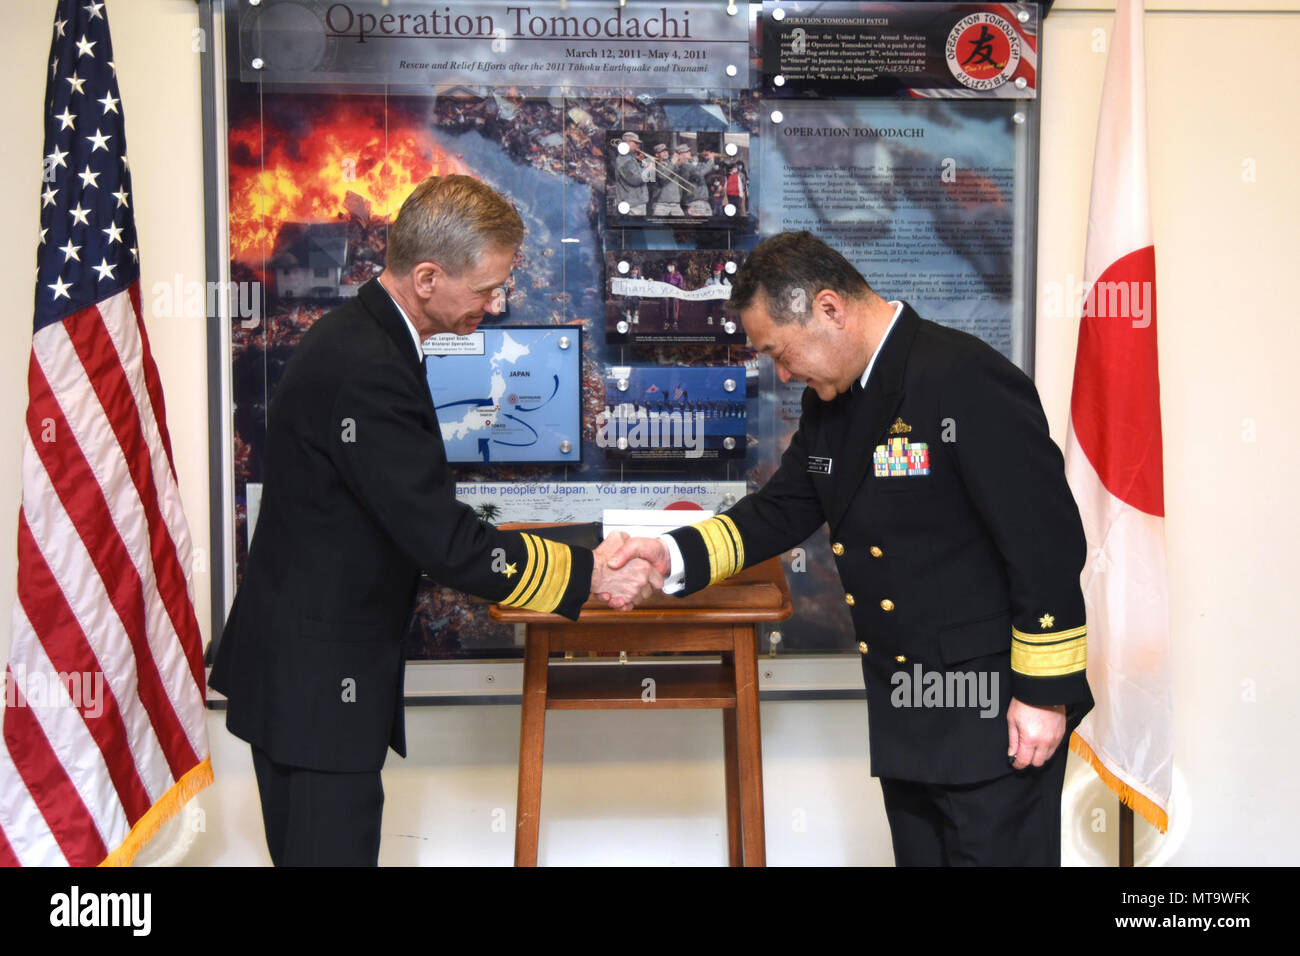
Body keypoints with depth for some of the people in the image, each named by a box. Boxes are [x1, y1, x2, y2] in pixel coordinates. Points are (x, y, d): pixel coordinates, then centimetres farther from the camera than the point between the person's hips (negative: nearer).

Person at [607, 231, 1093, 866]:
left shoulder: (966, 380, -20)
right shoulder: (830, 402, 8)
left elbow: (1047, 541, -21)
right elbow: (783, 510, 13)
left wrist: (1044, 692, -18)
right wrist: (676, 557, -2)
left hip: (991, 712, -8)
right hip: (904, 713, 9)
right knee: (917, 850, 18)